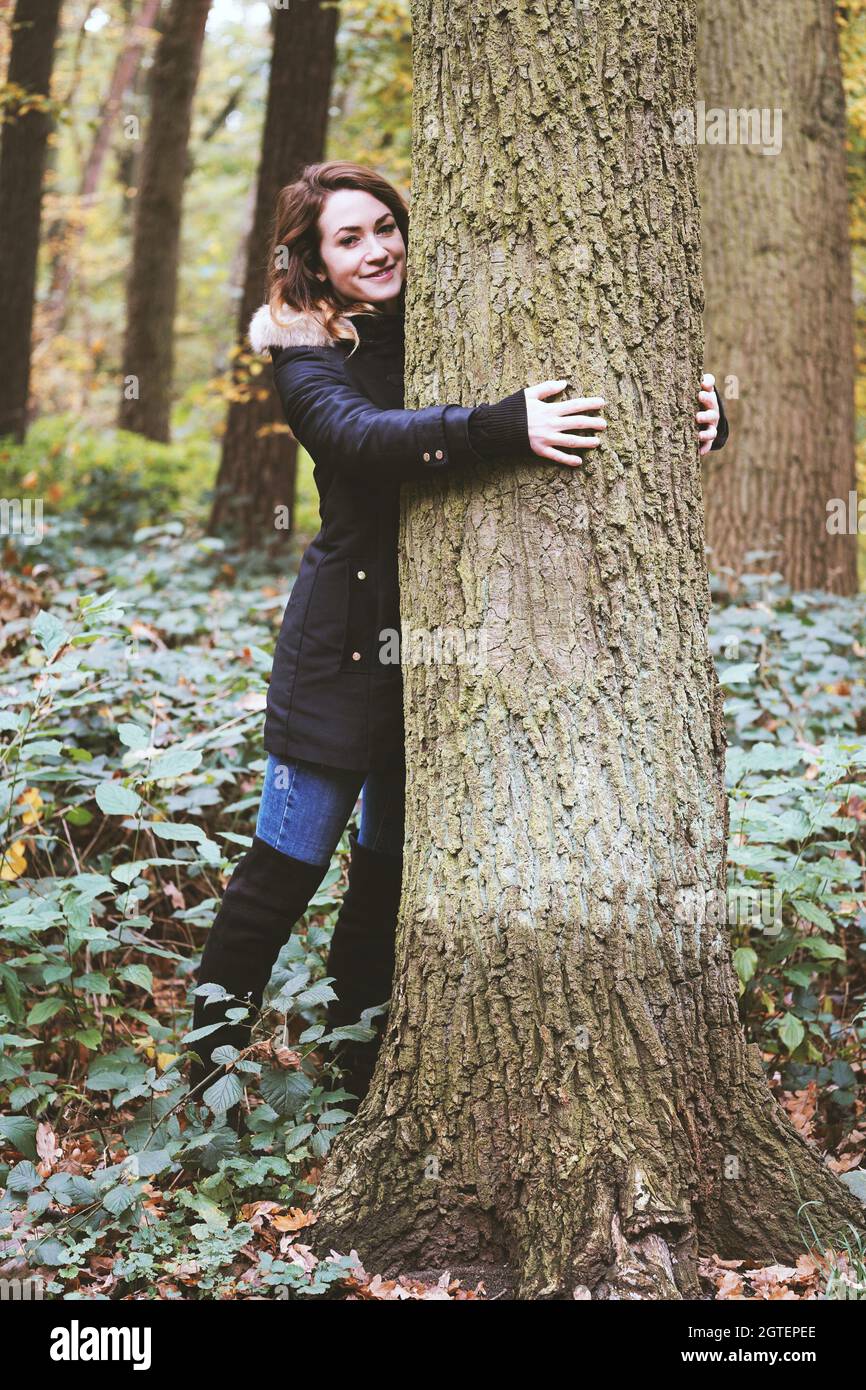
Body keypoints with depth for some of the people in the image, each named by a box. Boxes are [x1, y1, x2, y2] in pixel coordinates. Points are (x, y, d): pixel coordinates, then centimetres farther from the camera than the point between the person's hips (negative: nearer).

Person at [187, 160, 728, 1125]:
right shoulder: (308, 357, -5)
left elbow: (602, 400, 3)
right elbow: (363, 436, -27)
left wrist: (703, 416, -17)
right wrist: (502, 428, -41)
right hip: (344, 644, -4)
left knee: (391, 868, 12)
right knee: (287, 865, -1)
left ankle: (354, 1081, 24)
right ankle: (207, 1073, 12)